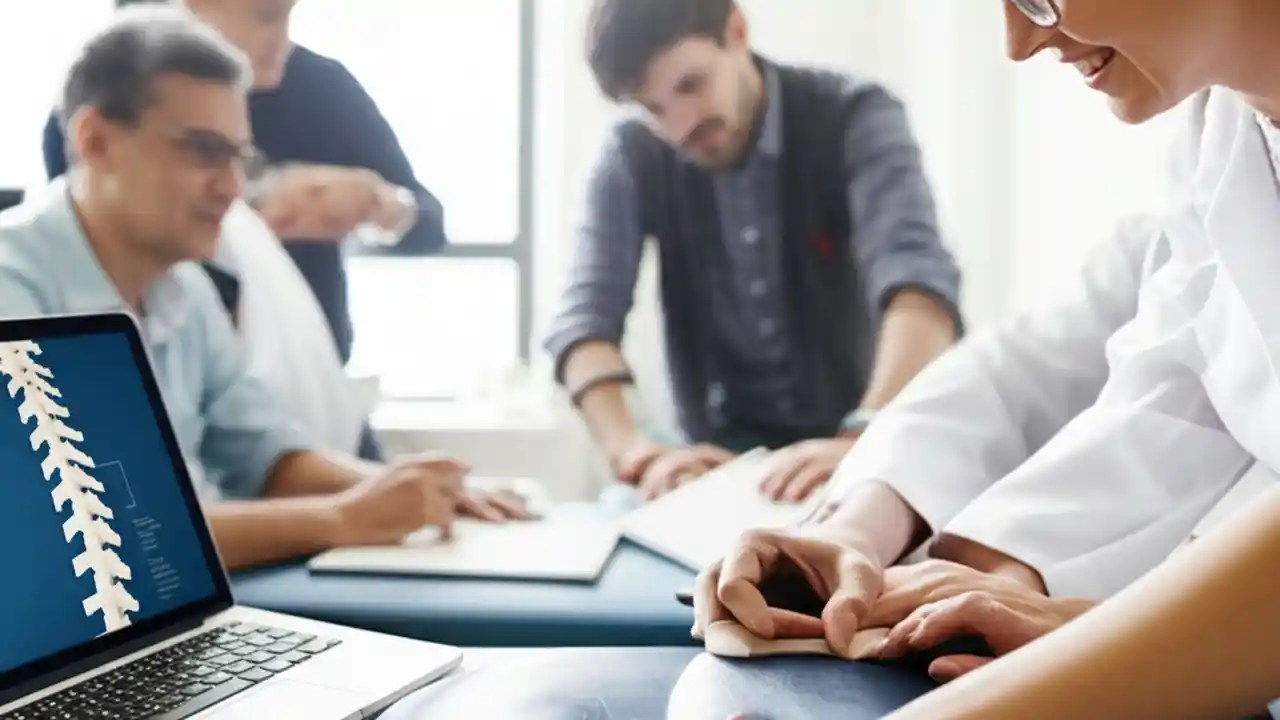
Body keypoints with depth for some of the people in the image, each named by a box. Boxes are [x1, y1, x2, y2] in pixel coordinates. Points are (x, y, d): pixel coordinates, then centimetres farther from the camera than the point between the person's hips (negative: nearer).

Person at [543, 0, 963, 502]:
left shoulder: (855, 120, -15)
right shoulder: (633, 157, -6)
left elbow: (921, 285, -30)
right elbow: (585, 318, -15)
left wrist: (867, 440, -48)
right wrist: (635, 455, -34)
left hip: (852, 438, -2)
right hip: (721, 453, 2)